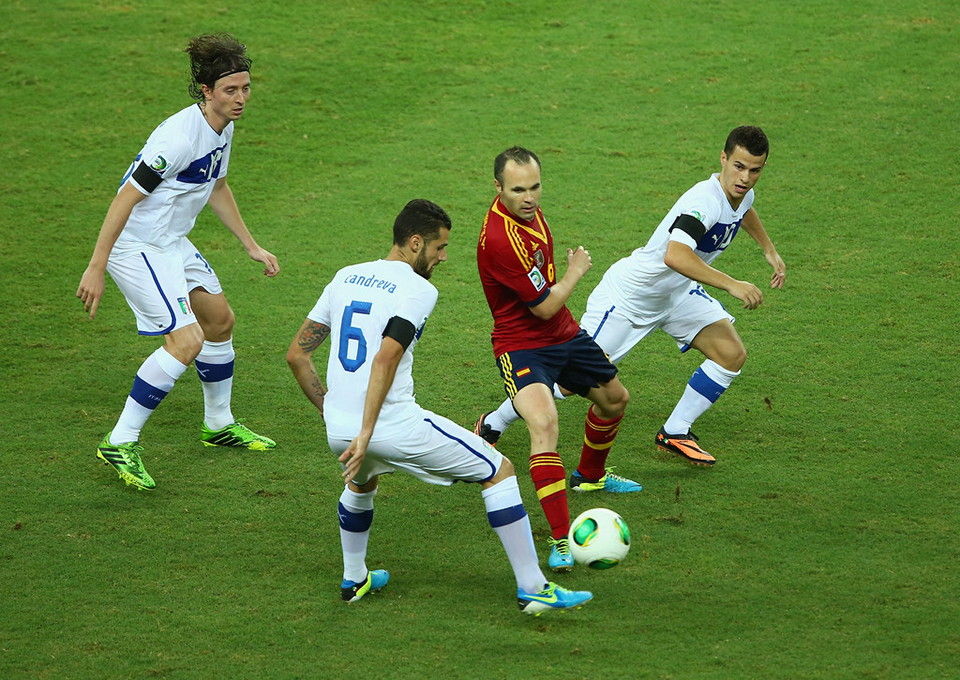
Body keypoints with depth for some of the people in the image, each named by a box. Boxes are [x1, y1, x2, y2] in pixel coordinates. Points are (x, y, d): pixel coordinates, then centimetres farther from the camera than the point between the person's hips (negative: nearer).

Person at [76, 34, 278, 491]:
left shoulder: (222, 128, 3)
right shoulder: (180, 136, -26)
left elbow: (217, 187, 21)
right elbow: (126, 198, -25)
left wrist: (252, 247, 24)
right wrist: (95, 269, -24)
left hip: (172, 244, 10)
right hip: (137, 247, -10)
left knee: (220, 320, 21)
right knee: (186, 341, -18)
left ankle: (219, 424, 42)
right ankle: (120, 444, -9)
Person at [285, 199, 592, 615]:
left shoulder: (345, 277, 14)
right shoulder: (417, 288, -6)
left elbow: (296, 355, 16)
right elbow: (386, 358, -21)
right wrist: (366, 435, -22)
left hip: (337, 429, 7)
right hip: (394, 424, -7)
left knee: (361, 481, 42)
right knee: (499, 472, 7)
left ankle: (354, 579, 47)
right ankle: (533, 589, 5)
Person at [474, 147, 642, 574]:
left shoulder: (528, 210, -2)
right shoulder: (500, 238, -31)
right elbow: (544, 306, -23)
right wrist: (576, 270, -8)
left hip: (564, 334, 10)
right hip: (522, 345, -10)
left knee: (615, 398, 26)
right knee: (544, 423, -33)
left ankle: (590, 475, 55)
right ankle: (560, 541, -35)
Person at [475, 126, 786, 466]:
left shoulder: (742, 193, -5)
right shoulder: (705, 201, -34)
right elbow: (675, 256, -53)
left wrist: (769, 250, 28)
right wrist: (731, 284, -54)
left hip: (678, 292, 8)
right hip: (630, 294, -8)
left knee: (731, 354, -8)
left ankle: (675, 433, 8)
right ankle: (492, 425, 15)